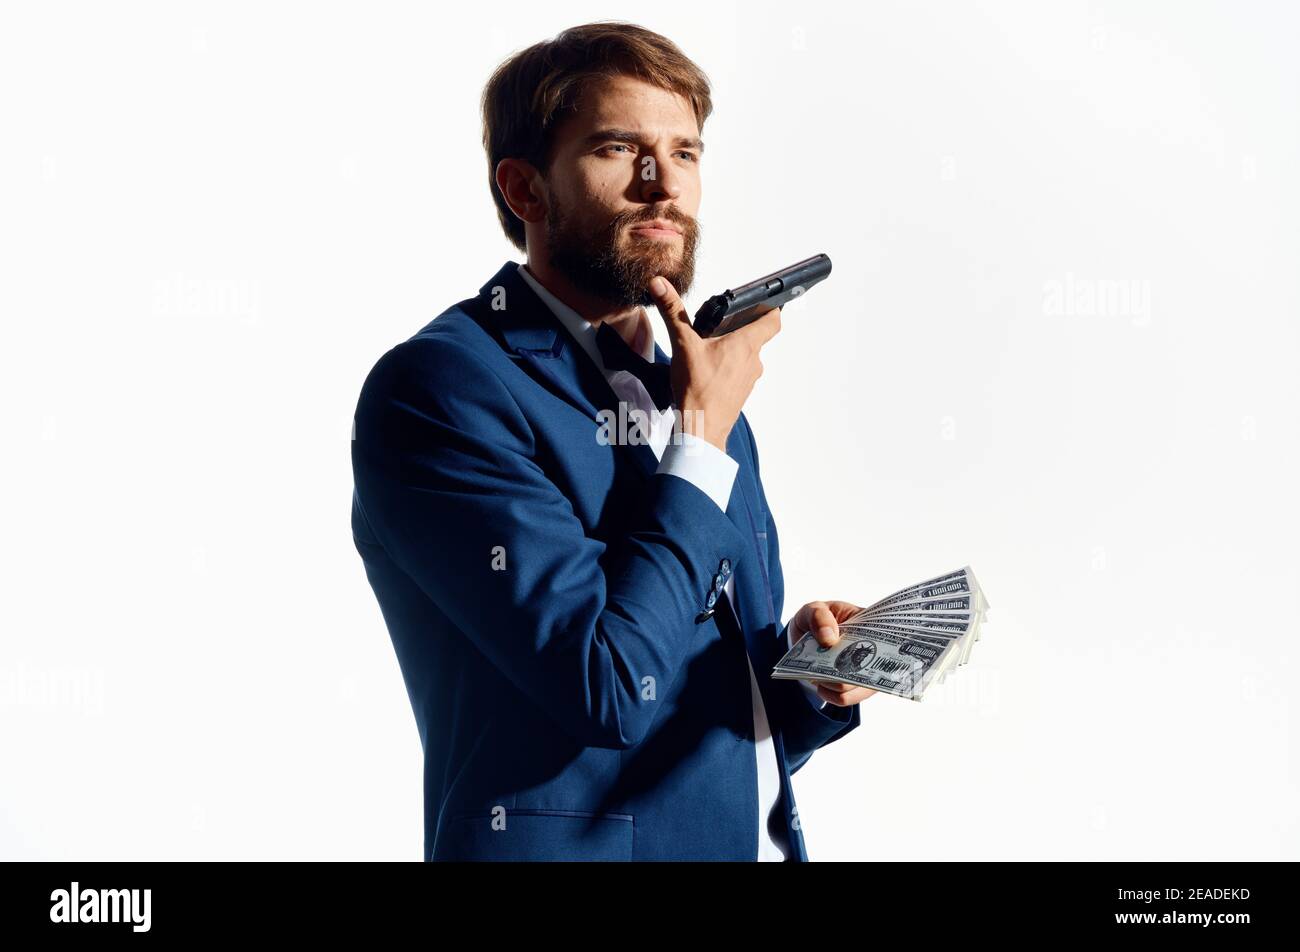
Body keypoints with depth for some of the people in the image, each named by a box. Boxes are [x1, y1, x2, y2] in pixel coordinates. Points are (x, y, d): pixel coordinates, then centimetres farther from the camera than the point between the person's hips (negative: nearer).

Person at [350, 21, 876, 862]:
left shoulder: (697, 404, 7)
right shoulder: (437, 385, -15)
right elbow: (605, 682, -23)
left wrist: (808, 669, -7)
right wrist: (701, 445, -13)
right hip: (573, 843, -6)